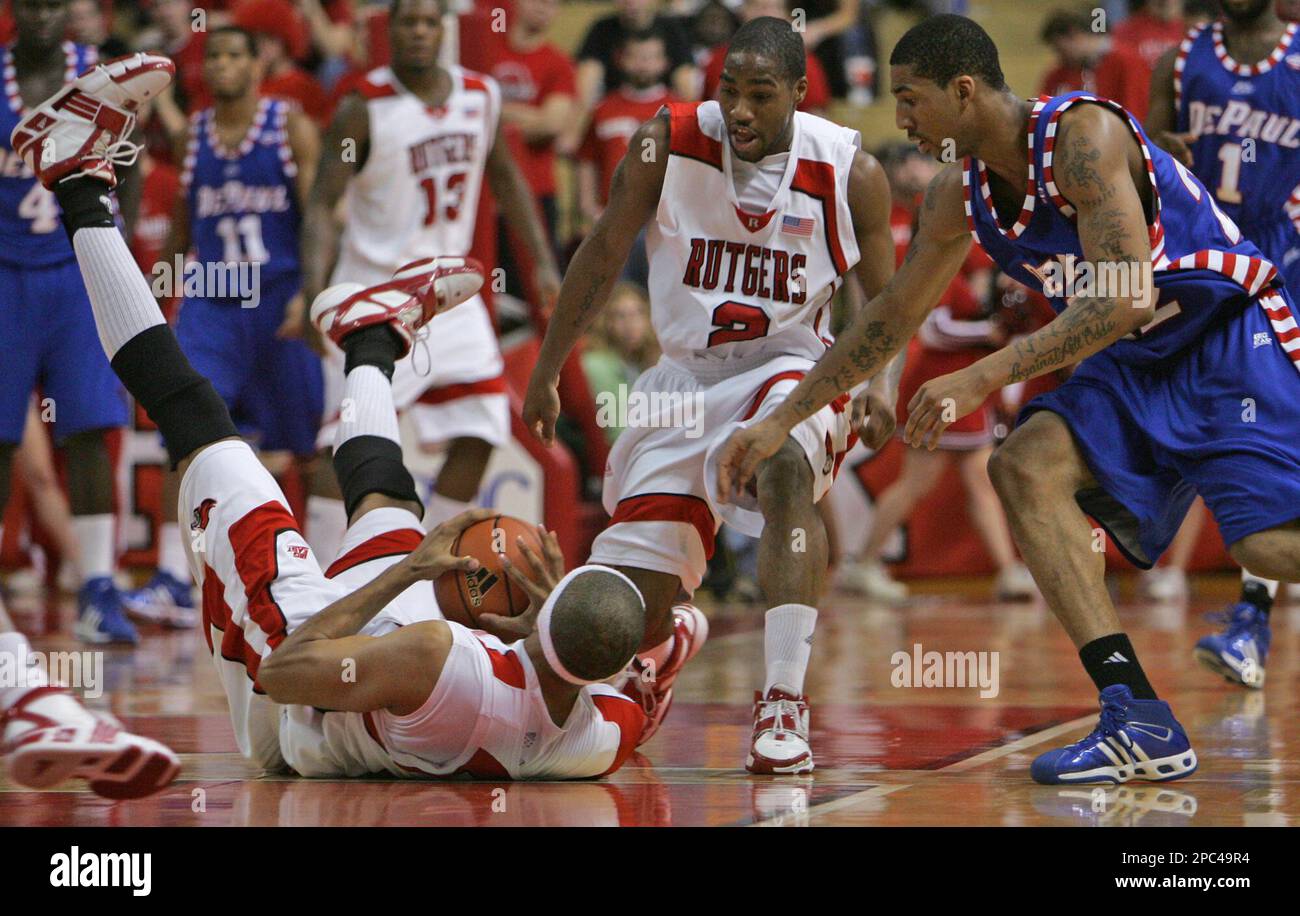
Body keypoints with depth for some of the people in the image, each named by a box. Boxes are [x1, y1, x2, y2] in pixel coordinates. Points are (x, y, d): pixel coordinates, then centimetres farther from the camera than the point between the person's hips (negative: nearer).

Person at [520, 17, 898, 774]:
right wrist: (547, 374, 9)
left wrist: (882, 381, -18)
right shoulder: (669, 145, -11)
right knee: (628, 616, 1)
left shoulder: (850, 173, -11)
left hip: (791, 367, -2)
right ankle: (672, 640, 43)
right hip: (685, 378, 2)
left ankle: (784, 704, -35)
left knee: (788, 474, -39)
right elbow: (604, 256, 4)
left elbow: (884, 300, 2)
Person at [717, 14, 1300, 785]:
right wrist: (783, 421, 16)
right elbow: (893, 316, 16)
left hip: (1230, 333, -8)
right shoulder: (963, 193, 3)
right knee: (1026, 468, -12)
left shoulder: (1083, 135, -23)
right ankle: (1141, 722, -17)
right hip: (1137, 363, 8)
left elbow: (1126, 297, -30)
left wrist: (985, 379, -31)